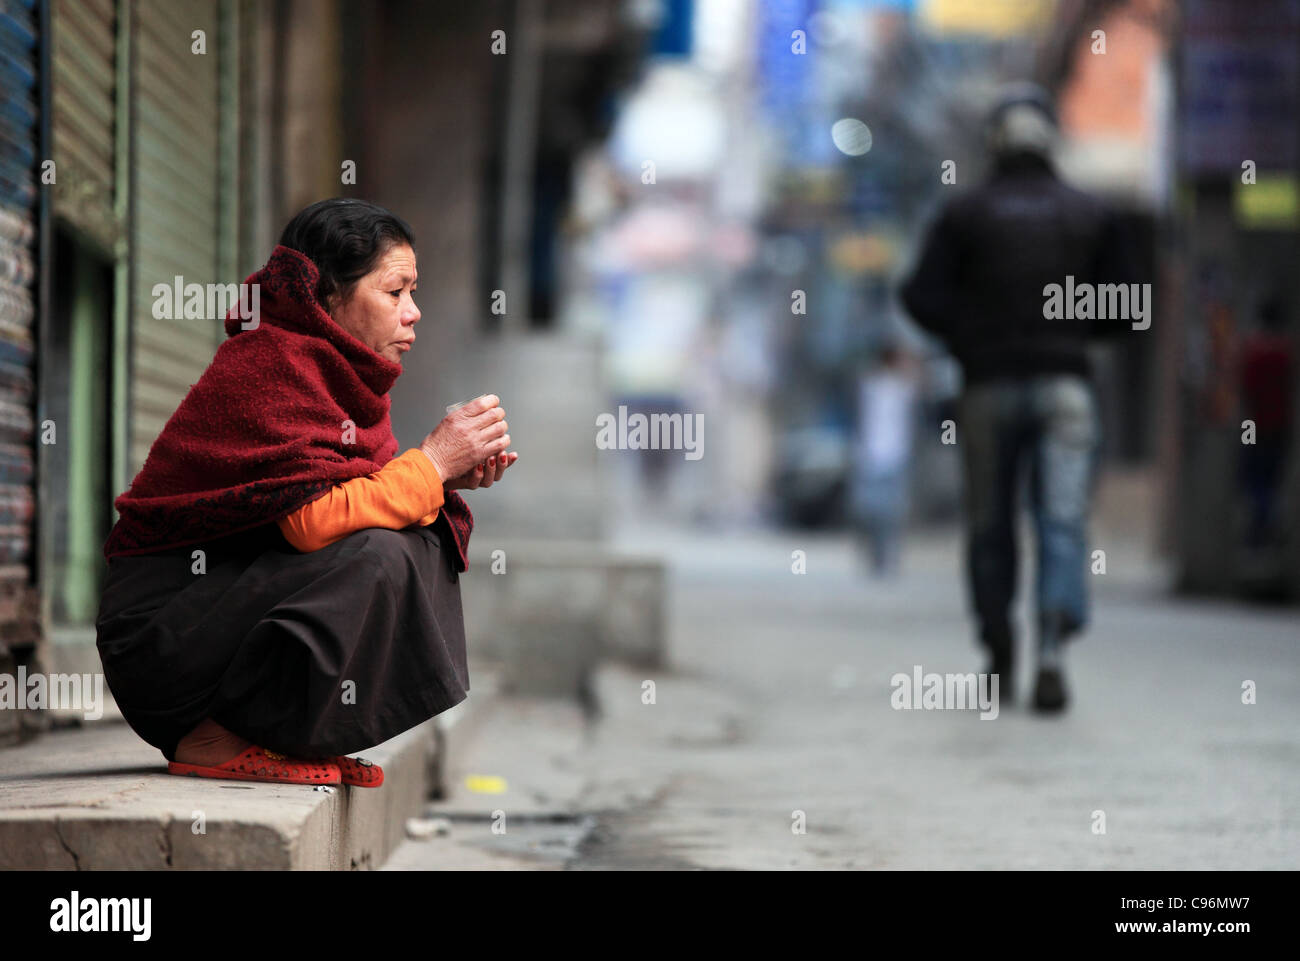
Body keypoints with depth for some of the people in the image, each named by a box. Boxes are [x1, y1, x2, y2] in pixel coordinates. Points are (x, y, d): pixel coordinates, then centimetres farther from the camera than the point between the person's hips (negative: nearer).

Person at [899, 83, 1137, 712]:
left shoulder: (964, 214, 3)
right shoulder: (1091, 216, 7)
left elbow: (921, 298, -6)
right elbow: (1121, 309, 7)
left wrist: (969, 336, 10)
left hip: (989, 386, 0)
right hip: (1065, 385, 0)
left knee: (990, 527, 12)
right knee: (1063, 525, -7)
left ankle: (999, 661, 18)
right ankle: (1052, 652, -27)